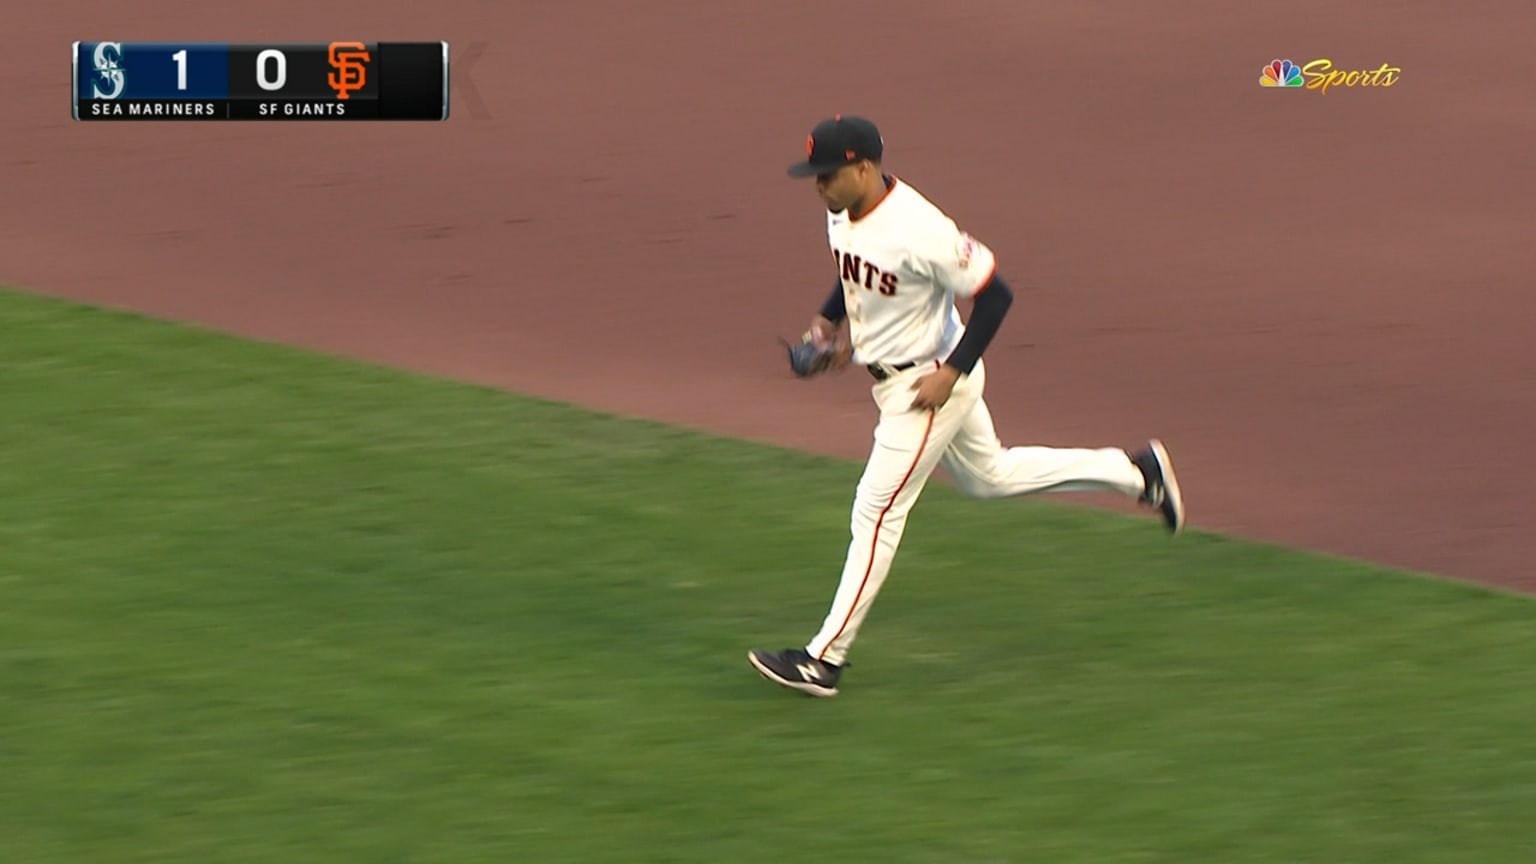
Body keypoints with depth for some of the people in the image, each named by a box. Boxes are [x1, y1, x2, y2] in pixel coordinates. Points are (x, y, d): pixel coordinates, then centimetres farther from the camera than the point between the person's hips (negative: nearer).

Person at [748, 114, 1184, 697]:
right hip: (890, 378, 10)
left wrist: (953, 371, -25)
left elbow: (994, 293, -24)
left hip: (930, 384, -10)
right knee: (987, 477, 24)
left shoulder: (919, 229, -30)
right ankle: (1135, 472, 35)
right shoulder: (843, 214, -4)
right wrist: (831, 321, 3)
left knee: (876, 512, -6)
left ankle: (825, 659, 0)